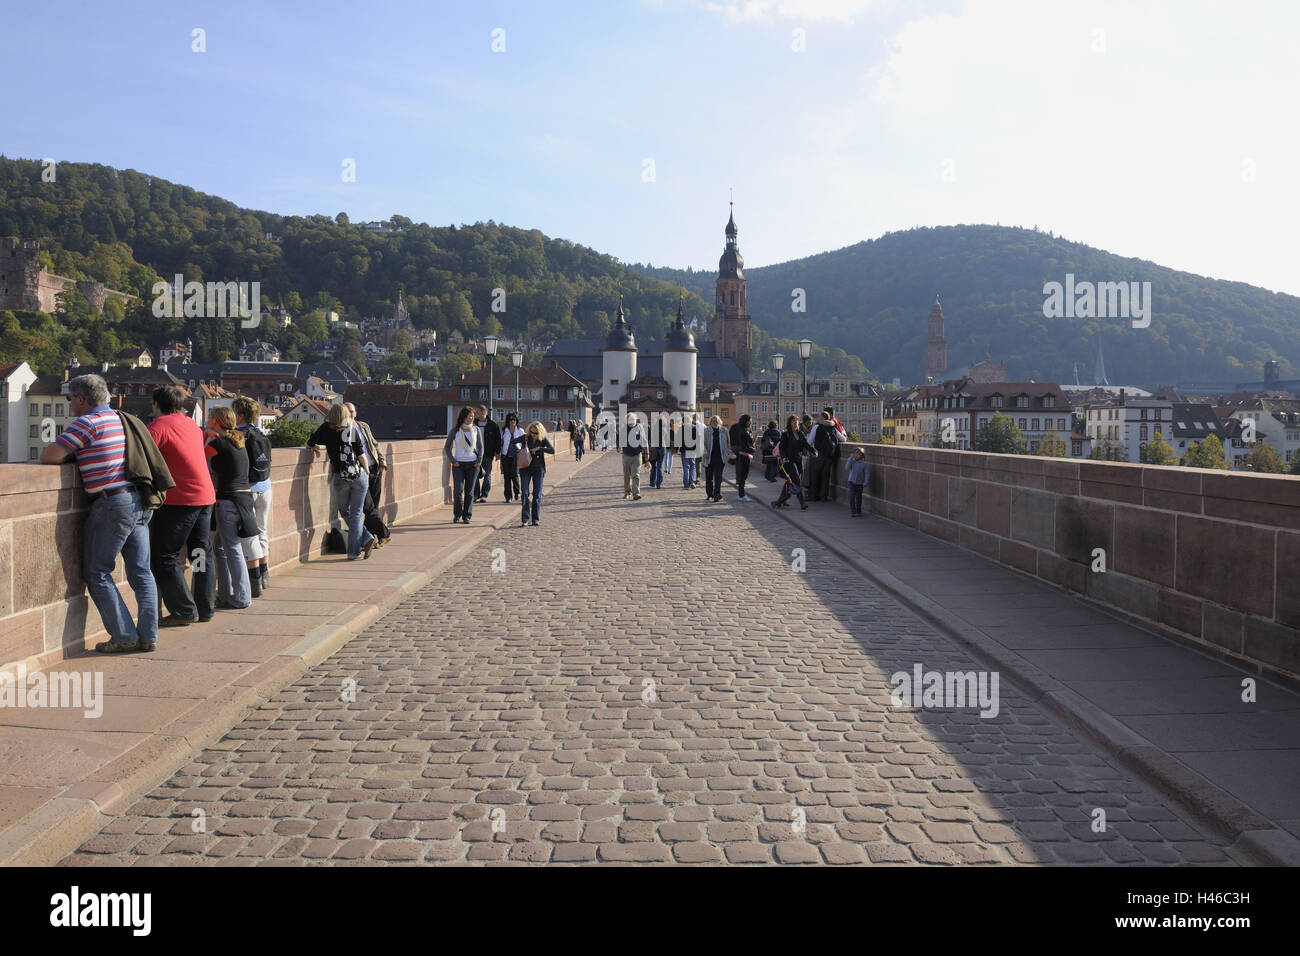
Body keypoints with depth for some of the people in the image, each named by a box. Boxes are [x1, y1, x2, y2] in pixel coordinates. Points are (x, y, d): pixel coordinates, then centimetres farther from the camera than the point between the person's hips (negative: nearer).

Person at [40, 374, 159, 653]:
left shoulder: (88, 423, -10)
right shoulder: (124, 420, 16)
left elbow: (48, 457, -12)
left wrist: (68, 456, 9)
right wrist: (78, 455, 25)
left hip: (113, 503, -8)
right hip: (140, 503, 8)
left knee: (97, 573, 3)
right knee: (141, 571, 9)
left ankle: (124, 636, 1)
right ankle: (148, 635, 9)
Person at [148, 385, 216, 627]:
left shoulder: (158, 427, -8)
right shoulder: (192, 424, 15)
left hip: (179, 500, -8)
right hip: (206, 496, 8)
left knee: (165, 558, 1)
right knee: (202, 553, 15)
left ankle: (184, 611, 0)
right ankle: (205, 609, 19)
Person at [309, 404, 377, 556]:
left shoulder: (326, 429, 3)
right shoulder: (353, 430, 2)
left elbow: (311, 443, 10)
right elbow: (361, 454, 0)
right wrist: (367, 470, 13)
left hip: (340, 478, 0)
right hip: (359, 476, 1)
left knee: (345, 511, 18)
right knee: (356, 513, 8)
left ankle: (366, 538, 5)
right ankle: (354, 551, 3)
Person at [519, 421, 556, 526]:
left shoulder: (543, 439, -5)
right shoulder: (526, 438, -3)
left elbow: (552, 450, -15)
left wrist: (539, 448, -21)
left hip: (538, 468, 0)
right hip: (526, 467, 0)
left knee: (537, 494, 1)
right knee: (525, 493, -6)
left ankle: (536, 519, 8)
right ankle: (525, 519, -4)